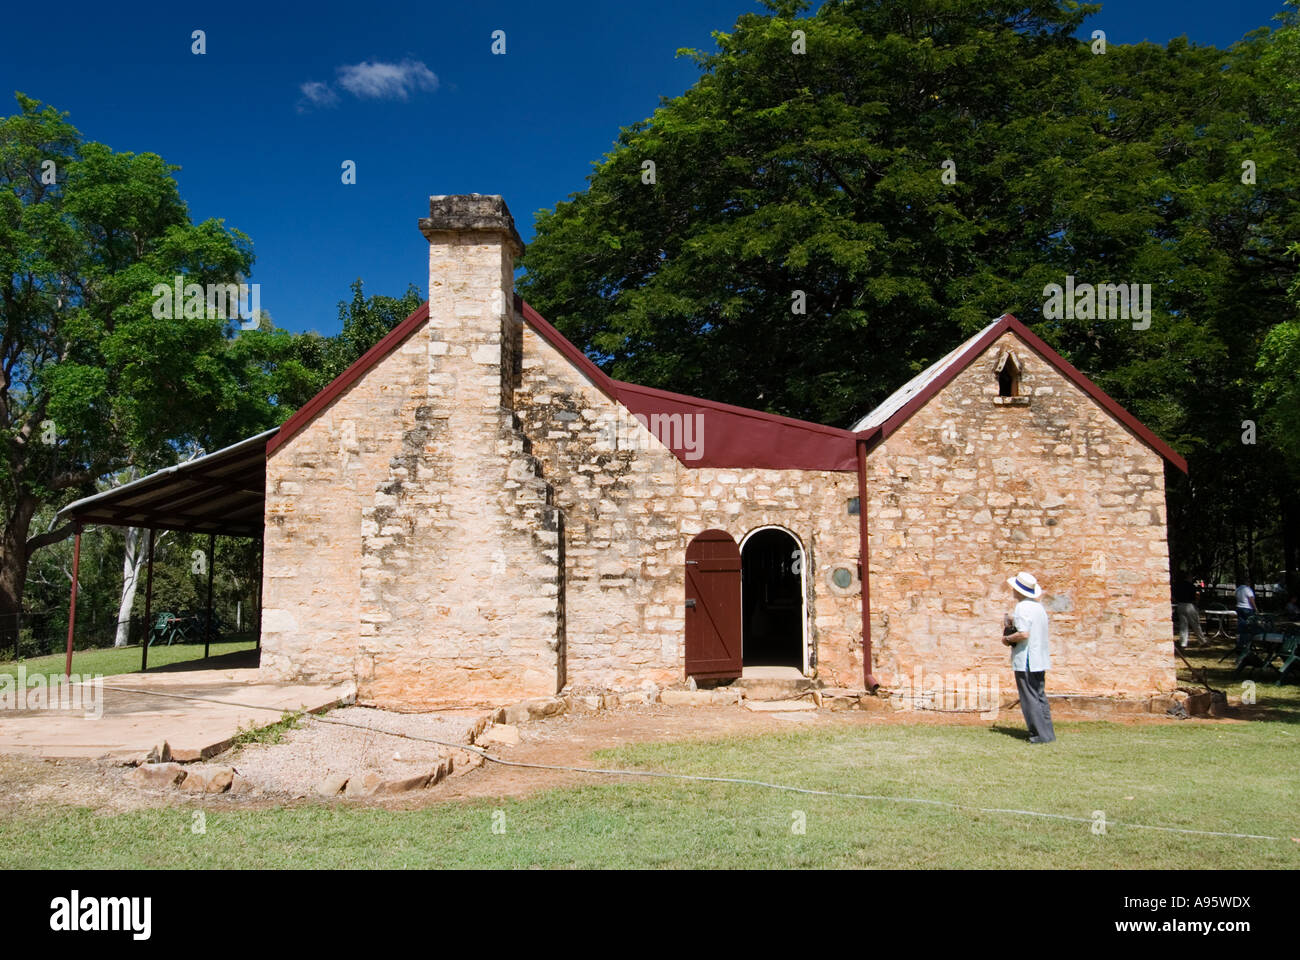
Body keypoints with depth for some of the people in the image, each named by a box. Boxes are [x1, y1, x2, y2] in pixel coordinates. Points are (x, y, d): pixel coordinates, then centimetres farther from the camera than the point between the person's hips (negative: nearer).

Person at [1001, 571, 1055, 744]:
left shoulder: (1022, 607, -15)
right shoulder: (1039, 606, 14)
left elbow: (1023, 634, -23)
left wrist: (1007, 639, -8)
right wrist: (1015, 622, 17)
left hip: (1026, 661, -9)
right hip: (1040, 660, 9)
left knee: (1030, 699, -3)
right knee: (1040, 696, 14)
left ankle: (1040, 735, -3)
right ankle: (1047, 732, 16)